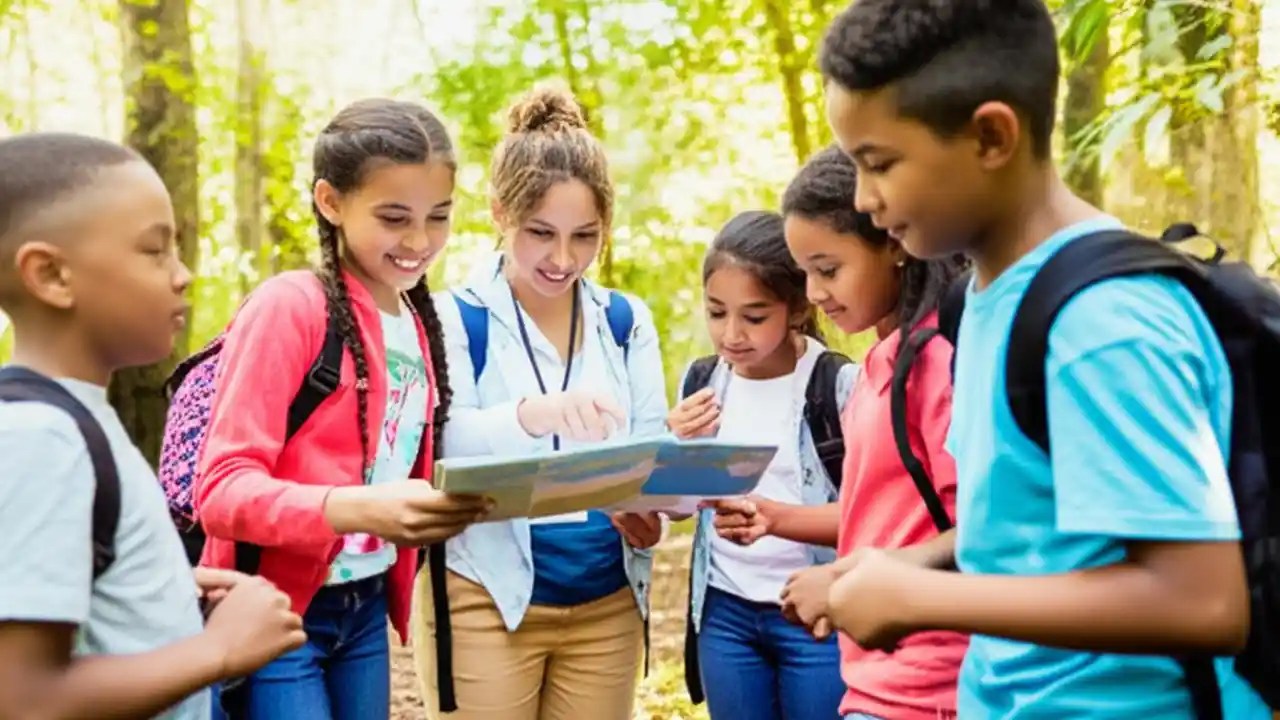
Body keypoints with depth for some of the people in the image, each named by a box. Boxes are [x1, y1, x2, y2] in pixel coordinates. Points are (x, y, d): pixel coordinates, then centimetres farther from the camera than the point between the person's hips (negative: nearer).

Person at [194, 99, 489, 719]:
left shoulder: (418, 323, 7)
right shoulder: (289, 306, -15)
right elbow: (223, 487, -21)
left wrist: (449, 505, -8)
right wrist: (358, 509, -35)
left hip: (367, 609, 7)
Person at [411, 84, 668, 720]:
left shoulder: (627, 321, 8)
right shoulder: (454, 317, -4)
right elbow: (442, 447, -18)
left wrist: (650, 511, -18)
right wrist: (532, 412, -39)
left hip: (607, 606, 4)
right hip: (487, 602, -4)